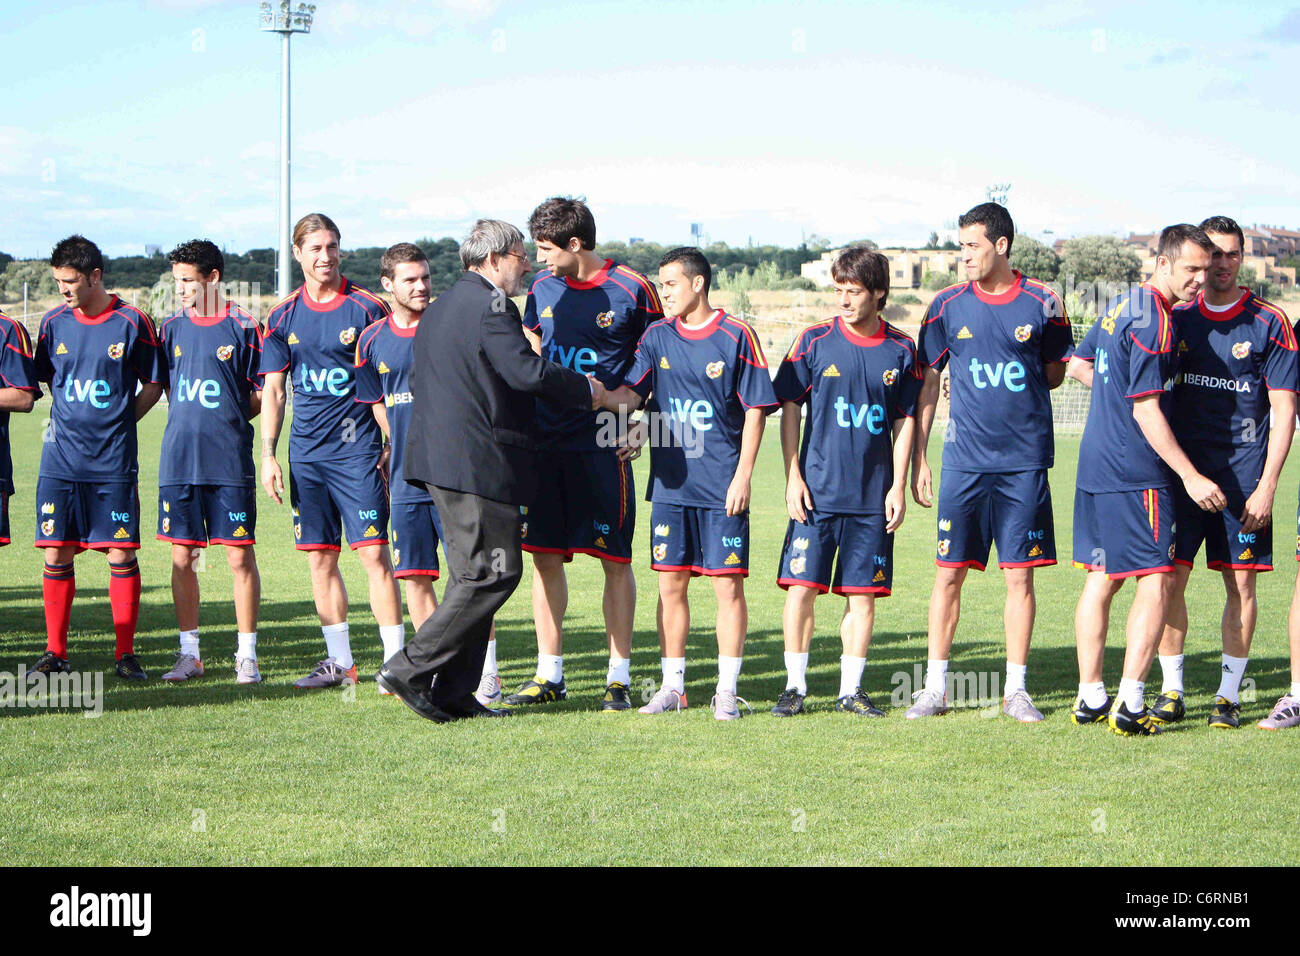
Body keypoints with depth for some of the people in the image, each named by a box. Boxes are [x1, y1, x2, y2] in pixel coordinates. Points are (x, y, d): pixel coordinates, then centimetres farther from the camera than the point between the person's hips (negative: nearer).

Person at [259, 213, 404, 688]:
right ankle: (339, 661, 17)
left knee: (374, 554, -9)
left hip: (357, 452, -4)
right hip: (306, 454, 4)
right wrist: (267, 455, 3)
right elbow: (273, 389, 10)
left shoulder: (368, 309, -2)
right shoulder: (284, 317, 8)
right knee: (320, 557, 8)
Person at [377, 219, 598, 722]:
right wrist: (587, 389, -8)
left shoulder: (441, 306, 19)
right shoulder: (490, 305, -13)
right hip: (479, 461, -10)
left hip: (440, 457, 11)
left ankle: (452, 691, 12)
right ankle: (410, 669, -7)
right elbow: (526, 371, -21)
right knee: (496, 572, -6)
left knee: (475, 573, 13)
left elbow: (418, 379, 25)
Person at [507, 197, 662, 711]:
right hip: (545, 439, 5)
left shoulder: (631, 290, -5)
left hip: (604, 443, -5)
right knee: (544, 556, 6)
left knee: (615, 560, -2)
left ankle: (620, 676, 5)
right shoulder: (542, 289, 10)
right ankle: (549, 674, 14)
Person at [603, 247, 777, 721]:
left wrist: (742, 476, -8)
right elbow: (630, 393, -1)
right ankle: (672, 686, 16)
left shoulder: (736, 336, -4)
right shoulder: (657, 336, 8)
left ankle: (727, 690, 7)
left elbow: (755, 411, -3)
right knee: (671, 584, 7)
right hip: (670, 483, 4)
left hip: (722, 487, -4)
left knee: (728, 585, -1)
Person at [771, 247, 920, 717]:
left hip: (873, 497, 1)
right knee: (801, 586, -4)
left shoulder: (901, 350, 4)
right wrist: (793, 477, -3)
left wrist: (898, 487, 4)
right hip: (818, 490, -1)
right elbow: (789, 409, 3)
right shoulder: (815, 341, 0)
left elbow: (905, 422, 9)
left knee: (863, 594, 3)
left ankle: (851, 689, 13)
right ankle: (795, 686, 7)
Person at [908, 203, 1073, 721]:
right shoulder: (947, 305, 4)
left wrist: (1015, 390, -1)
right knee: (949, 572, 2)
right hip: (964, 459, 1)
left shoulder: (1042, 304, 1)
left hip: (1025, 459, -1)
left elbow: (1056, 372, 14)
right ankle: (935, 687, 10)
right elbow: (927, 382, 8)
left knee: (1020, 575, 2)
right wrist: (917, 458, 5)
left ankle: (1016, 689, 11)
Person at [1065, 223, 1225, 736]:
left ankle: (1090, 698, 16)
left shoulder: (1121, 305, 12)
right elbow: (1146, 410, -20)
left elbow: (1078, 366, 24)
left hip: (1096, 464, 10)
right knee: (1158, 579, -5)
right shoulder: (1154, 322, -17)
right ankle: (1128, 706, -8)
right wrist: (1191, 477, -18)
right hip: (1136, 472, -10)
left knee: (1101, 577, 12)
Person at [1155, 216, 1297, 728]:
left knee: (1241, 581, 0)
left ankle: (1229, 694, 8)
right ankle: (1170, 690, 9)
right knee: (1170, 577, -1)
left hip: (1242, 471, -2)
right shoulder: (1176, 318, 9)